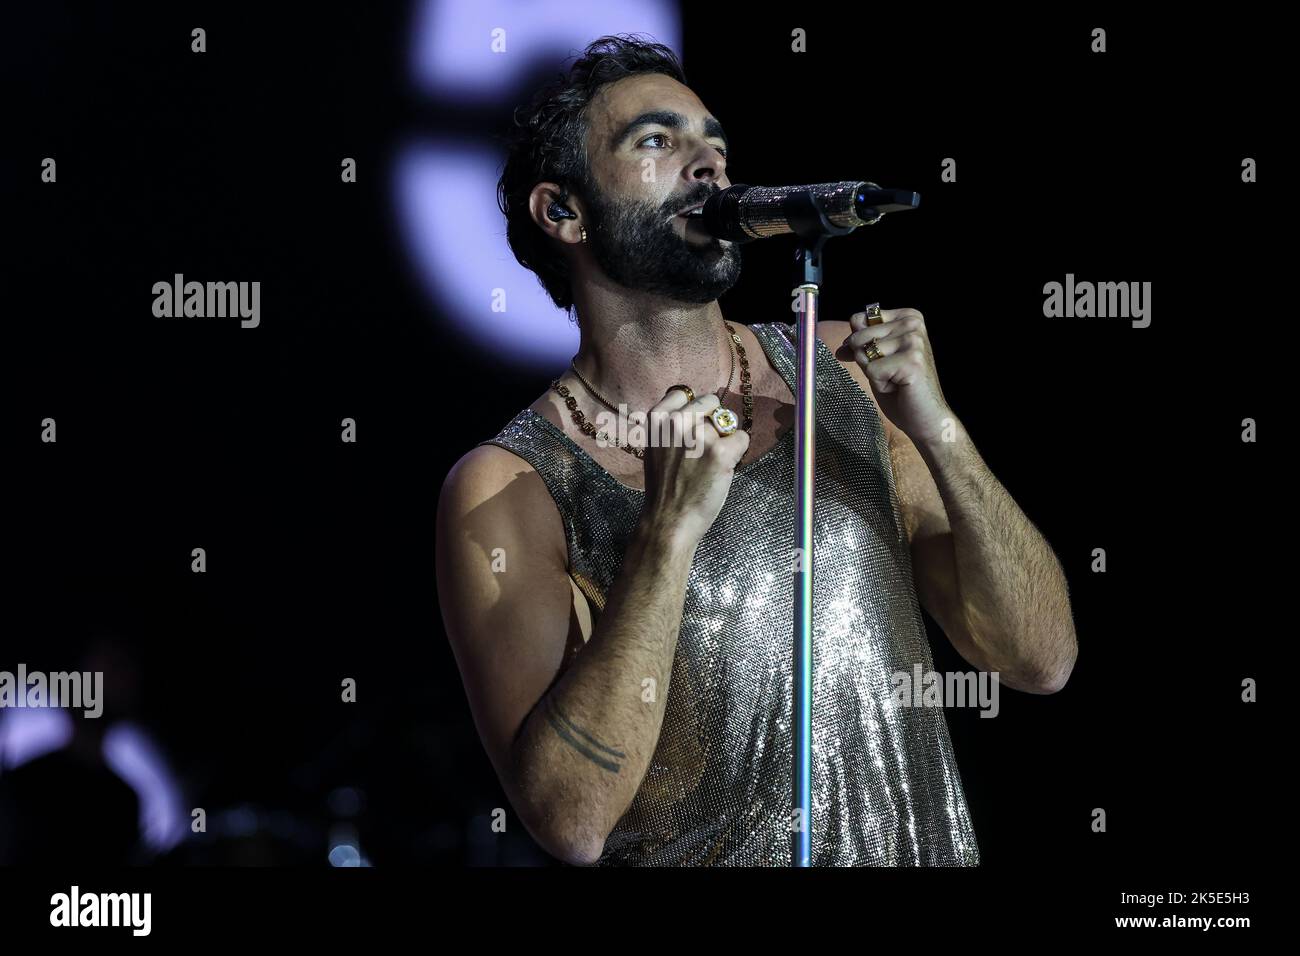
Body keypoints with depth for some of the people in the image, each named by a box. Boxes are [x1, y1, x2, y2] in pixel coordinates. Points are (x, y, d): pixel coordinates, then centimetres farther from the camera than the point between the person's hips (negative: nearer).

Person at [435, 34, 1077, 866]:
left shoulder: (842, 371, 4)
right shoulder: (508, 489, -6)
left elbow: (1040, 658, 2)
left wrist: (937, 429, -11)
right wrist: (669, 529, -20)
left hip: (929, 848, 3)